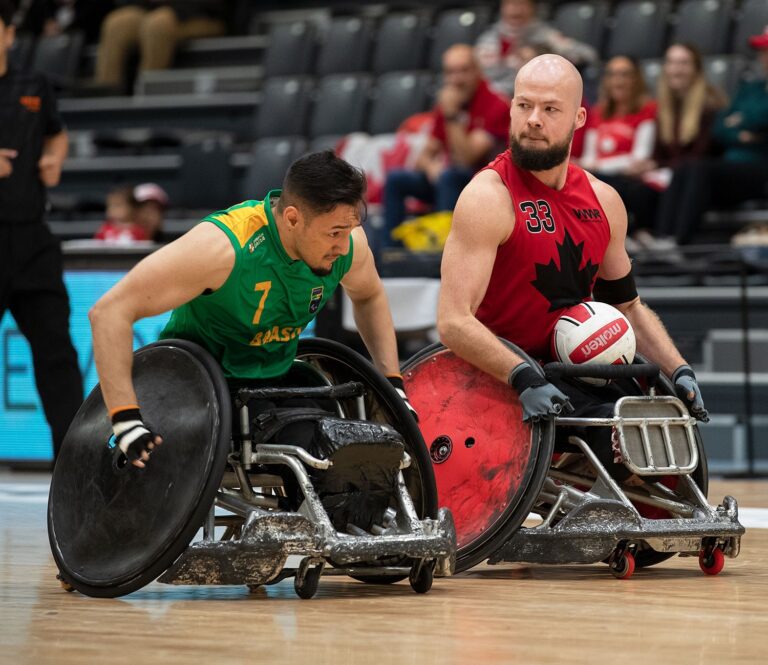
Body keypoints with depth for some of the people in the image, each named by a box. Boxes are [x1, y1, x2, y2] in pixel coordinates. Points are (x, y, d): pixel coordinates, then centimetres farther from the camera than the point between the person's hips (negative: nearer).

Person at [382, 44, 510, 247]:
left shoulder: (496, 106, -12)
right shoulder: (445, 105, 8)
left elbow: (465, 159, -21)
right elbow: (427, 154, 10)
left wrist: (452, 116, -26)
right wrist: (429, 166, -14)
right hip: (444, 180, 6)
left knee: (448, 175, -36)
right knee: (396, 178, -15)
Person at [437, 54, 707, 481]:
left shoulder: (603, 201, 10)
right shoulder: (488, 197, -11)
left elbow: (627, 306, 23)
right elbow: (454, 322, -20)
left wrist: (679, 370, 8)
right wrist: (525, 379, -32)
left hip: (578, 377, 7)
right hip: (501, 382, -7)